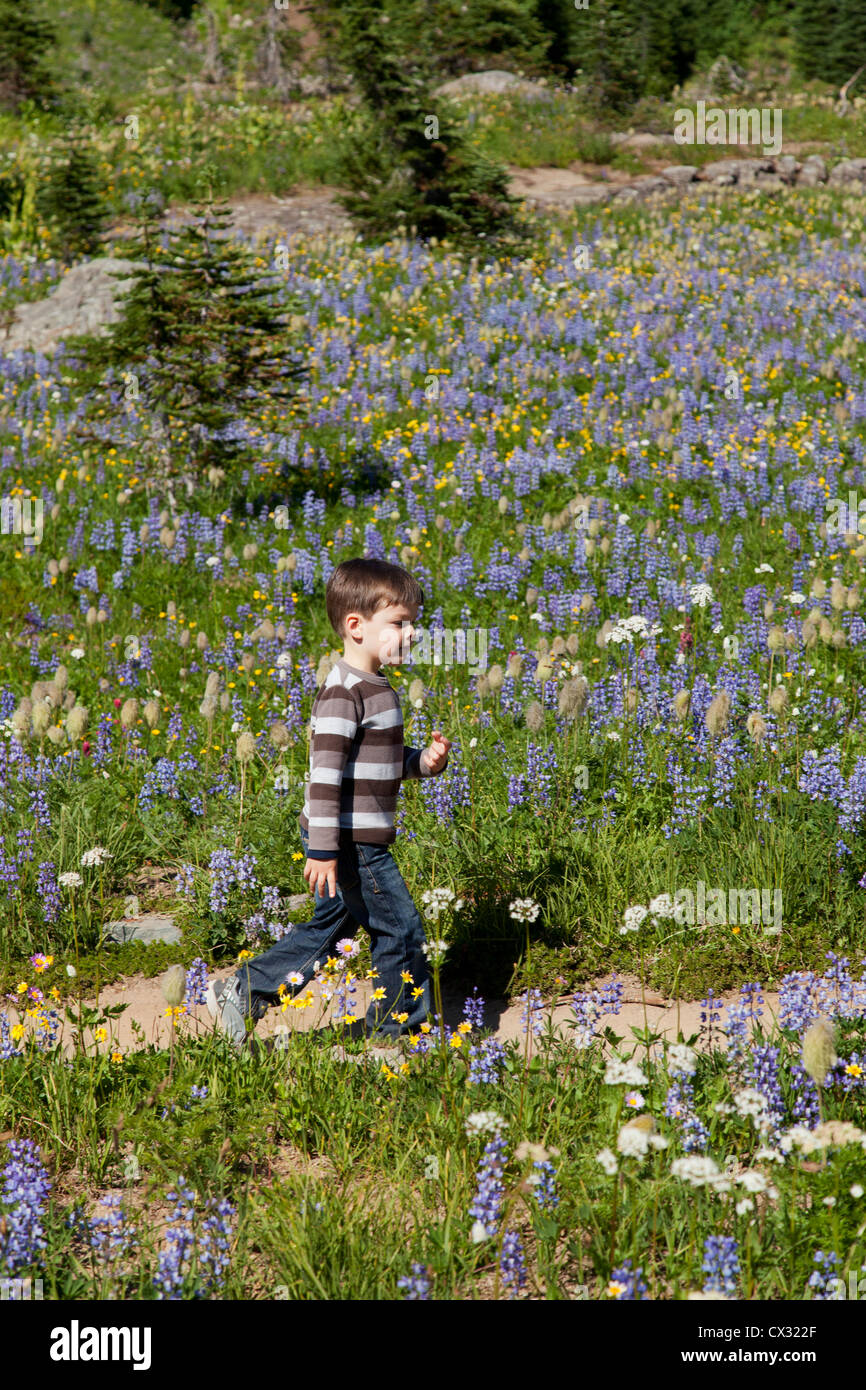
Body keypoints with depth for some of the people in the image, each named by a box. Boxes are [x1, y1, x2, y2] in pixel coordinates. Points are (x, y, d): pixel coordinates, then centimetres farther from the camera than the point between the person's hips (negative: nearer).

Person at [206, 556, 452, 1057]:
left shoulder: (377, 687, 13)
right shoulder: (344, 692, -19)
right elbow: (325, 773, -23)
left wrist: (425, 761, 5)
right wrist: (323, 849, -25)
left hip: (365, 840, 10)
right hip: (350, 842, -10)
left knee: (331, 926, 17)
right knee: (401, 928, 0)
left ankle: (243, 993, 22)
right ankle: (401, 1028, 14)